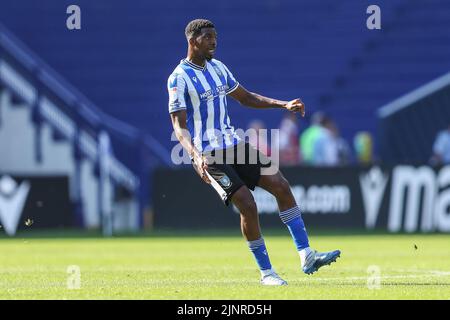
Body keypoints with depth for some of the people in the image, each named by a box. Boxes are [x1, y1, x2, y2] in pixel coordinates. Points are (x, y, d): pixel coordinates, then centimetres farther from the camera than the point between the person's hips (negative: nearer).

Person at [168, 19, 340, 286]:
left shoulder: (218, 68, 11)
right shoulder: (179, 78, -12)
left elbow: (245, 97, 23)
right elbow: (179, 126, -16)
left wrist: (283, 105, 12)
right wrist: (195, 155, -33)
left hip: (233, 144, 8)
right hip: (208, 155, -8)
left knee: (281, 186, -4)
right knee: (247, 205, -17)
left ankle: (307, 256, -3)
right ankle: (266, 272, -3)